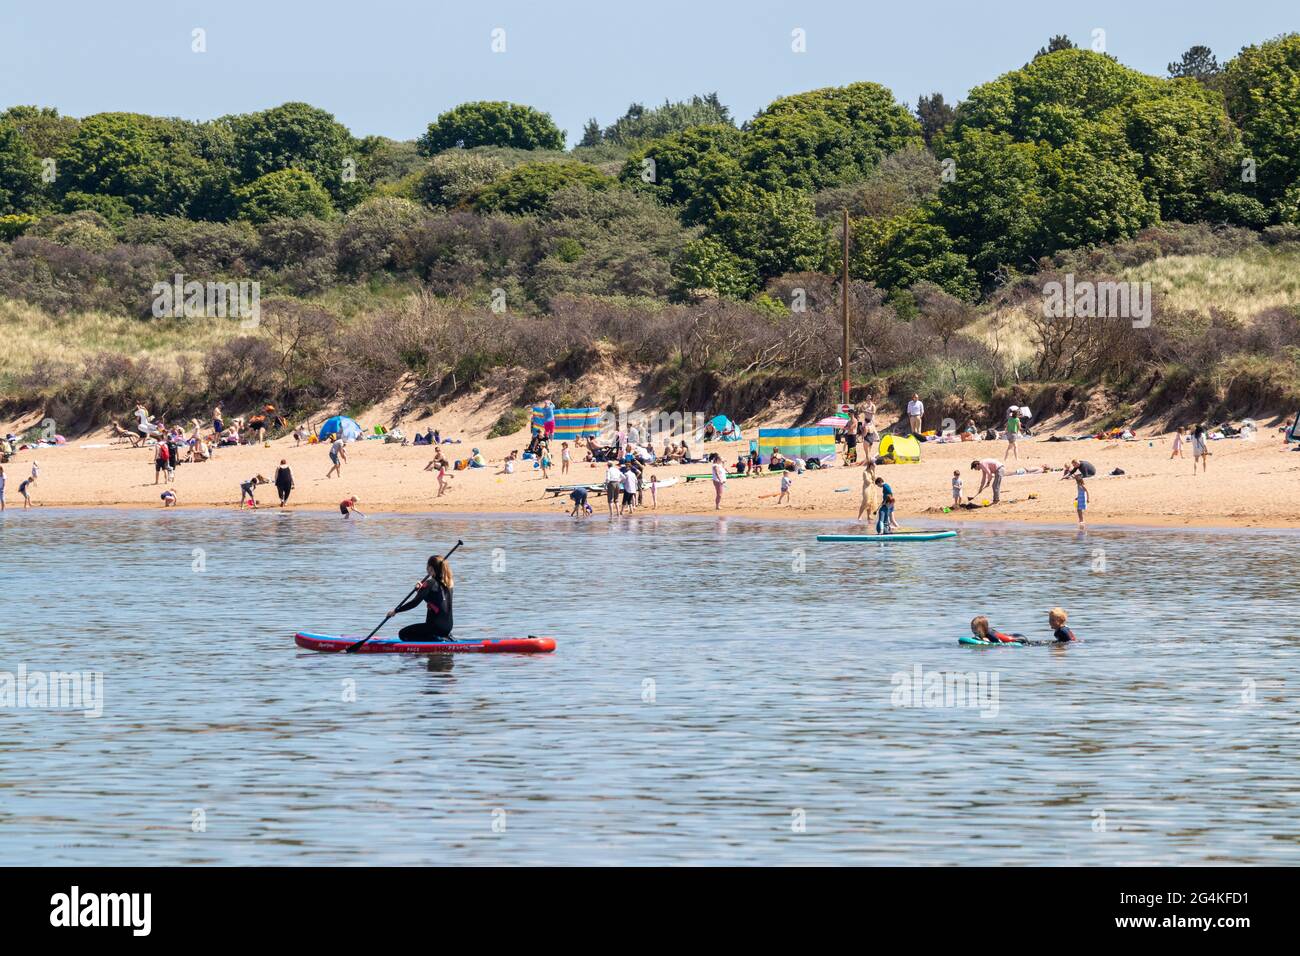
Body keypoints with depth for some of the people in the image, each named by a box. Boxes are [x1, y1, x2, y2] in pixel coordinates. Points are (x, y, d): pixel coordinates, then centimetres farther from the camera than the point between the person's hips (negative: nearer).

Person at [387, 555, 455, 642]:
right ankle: (445, 638, 10)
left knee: (403, 634, -1)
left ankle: (437, 640, -11)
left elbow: (415, 602, -15)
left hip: (436, 626, -9)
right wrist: (422, 589, 13)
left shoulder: (430, 583, -15)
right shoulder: (448, 584, 7)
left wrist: (396, 611, -6)